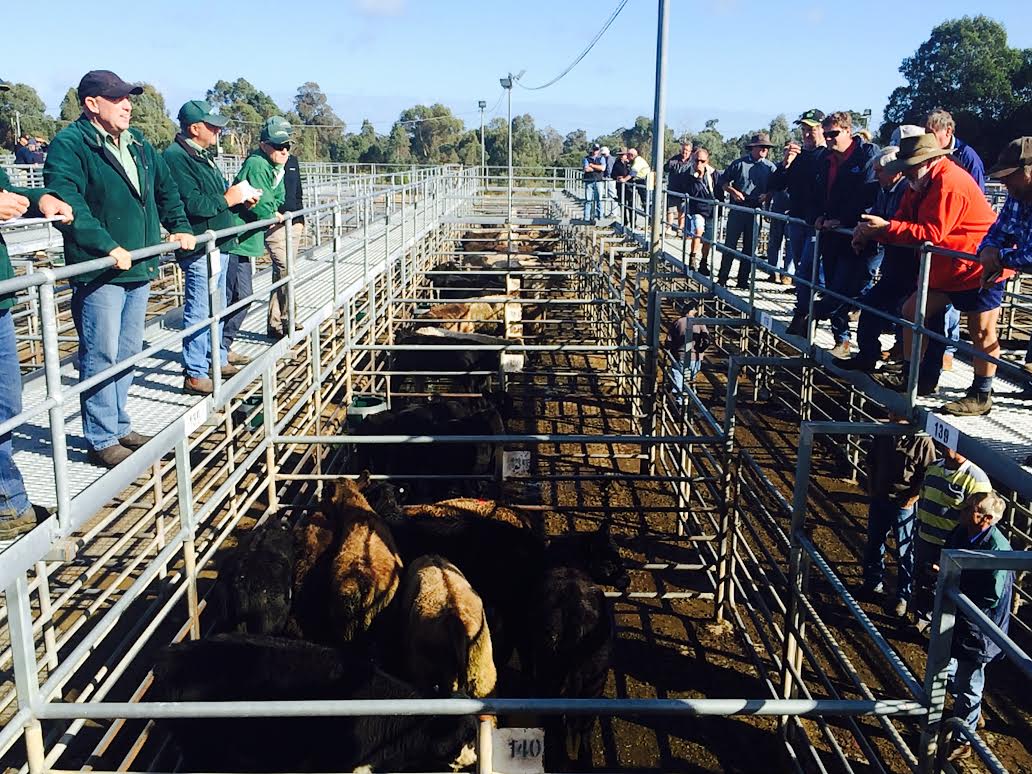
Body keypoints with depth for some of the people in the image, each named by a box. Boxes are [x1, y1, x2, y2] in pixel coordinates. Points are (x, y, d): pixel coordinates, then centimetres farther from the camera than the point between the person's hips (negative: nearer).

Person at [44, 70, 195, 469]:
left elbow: (166, 189, 26)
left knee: (127, 354, 16)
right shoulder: (69, 145, -12)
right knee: (102, 357, -2)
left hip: (140, 268, 8)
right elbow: (66, 204, -24)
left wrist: (180, 227, 14)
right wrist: (107, 247, -30)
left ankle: (119, 426, 29)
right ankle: (102, 441, 8)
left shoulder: (138, 143, 14)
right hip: (99, 274, -8)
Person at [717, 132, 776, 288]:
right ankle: (722, 278, 7)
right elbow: (724, 181, 7)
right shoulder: (739, 163, 1)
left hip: (756, 210, 2)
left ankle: (743, 280, 16)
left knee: (749, 247, 8)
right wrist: (733, 191, -9)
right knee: (730, 244, 0)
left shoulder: (770, 167, 6)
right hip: (737, 209, -2)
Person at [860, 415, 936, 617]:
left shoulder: (923, 441, -15)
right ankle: (873, 582, 39)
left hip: (904, 504, -5)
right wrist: (871, 488, 6)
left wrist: (913, 498, -16)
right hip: (879, 500, 5)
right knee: (874, 544, 19)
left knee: (905, 552, 5)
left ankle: (902, 596, 19)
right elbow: (871, 462, 13)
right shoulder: (882, 436, -1)